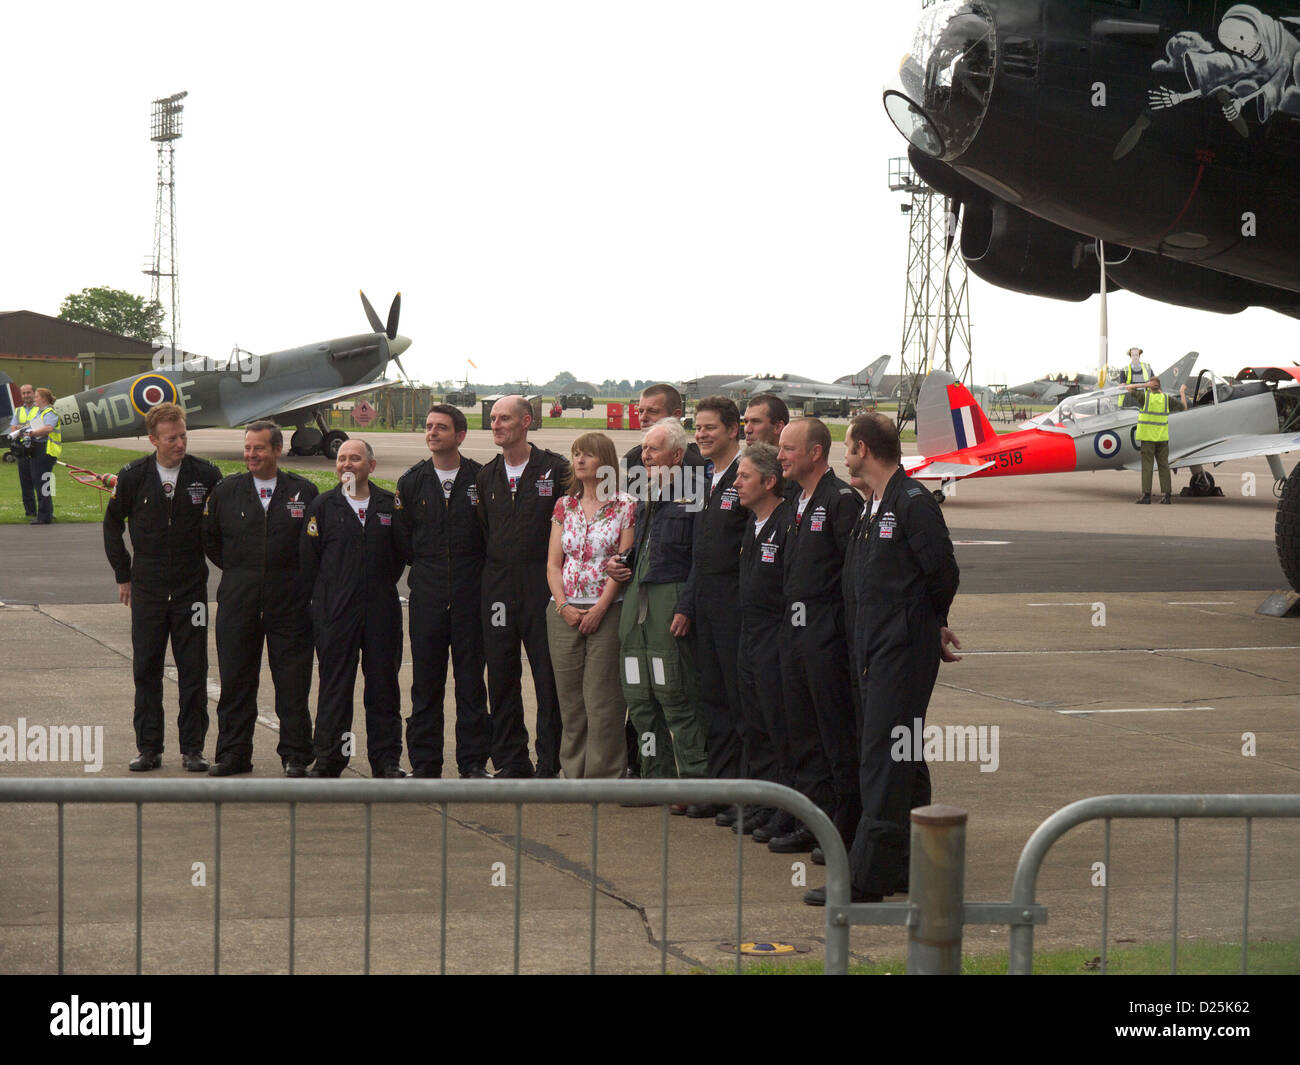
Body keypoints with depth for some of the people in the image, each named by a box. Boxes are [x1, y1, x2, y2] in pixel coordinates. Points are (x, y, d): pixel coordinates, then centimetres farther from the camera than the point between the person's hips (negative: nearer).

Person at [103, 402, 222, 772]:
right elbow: (112, 524, 11)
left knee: (193, 672, 1)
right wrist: (123, 575, 10)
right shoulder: (133, 477, -3)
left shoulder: (206, 475, -5)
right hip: (147, 589, 1)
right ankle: (149, 748, 13)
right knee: (146, 671, 5)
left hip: (191, 589, -1)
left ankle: (193, 749, 10)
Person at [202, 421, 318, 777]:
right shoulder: (225, 492, 7)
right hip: (238, 601, 2)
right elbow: (209, 539, 17)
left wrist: (300, 578, 4)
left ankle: (295, 755, 7)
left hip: (290, 601, -2)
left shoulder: (304, 492, 2)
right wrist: (237, 571, 12)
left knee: (293, 681, 0)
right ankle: (232, 753, 14)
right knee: (235, 680, 5)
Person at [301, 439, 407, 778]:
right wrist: (324, 598, 2)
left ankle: (386, 759, 10)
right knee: (334, 685, 1)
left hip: (381, 610, 1)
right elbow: (308, 559, 4)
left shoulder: (389, 504, 6)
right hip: (335, 611, -1)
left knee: (383, 684, 4)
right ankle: (328, 759, 7)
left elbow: (402, 553, 13)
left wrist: (383, 587, 8)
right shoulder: (323, 506, 4)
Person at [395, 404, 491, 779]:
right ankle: (424, 762, 10)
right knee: (425, 680, 4)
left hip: (470, 590, -2)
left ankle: (473, 761, 7)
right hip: (427, 591, 2)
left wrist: (474, 571, 1)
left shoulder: (480, 479, 1)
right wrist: (426, 568, 7)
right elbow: (403, 540, 11)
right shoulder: (411, 482, 7)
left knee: (471, 678, 1)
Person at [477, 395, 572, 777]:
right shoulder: (486, 476, 12)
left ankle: (549, 764, 1)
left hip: (542, 582, -5)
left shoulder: (555, 469, -3)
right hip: (498, 585, 5)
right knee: (501, 674, 6)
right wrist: (497, 565, 11)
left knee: (548, 674, -4)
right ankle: (511, 760, 14)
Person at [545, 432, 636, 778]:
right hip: (564, 613, 4)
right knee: (569, 698, 5)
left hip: (607, 611, -4)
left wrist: (599, 609, -12)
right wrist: (564, 606, -4)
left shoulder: (625, 506, 0)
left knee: (603, 698, -6)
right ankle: (575, 773, 13)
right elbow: (553, 563, 10)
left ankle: (604, 773, 0)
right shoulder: (564, 506, 13)